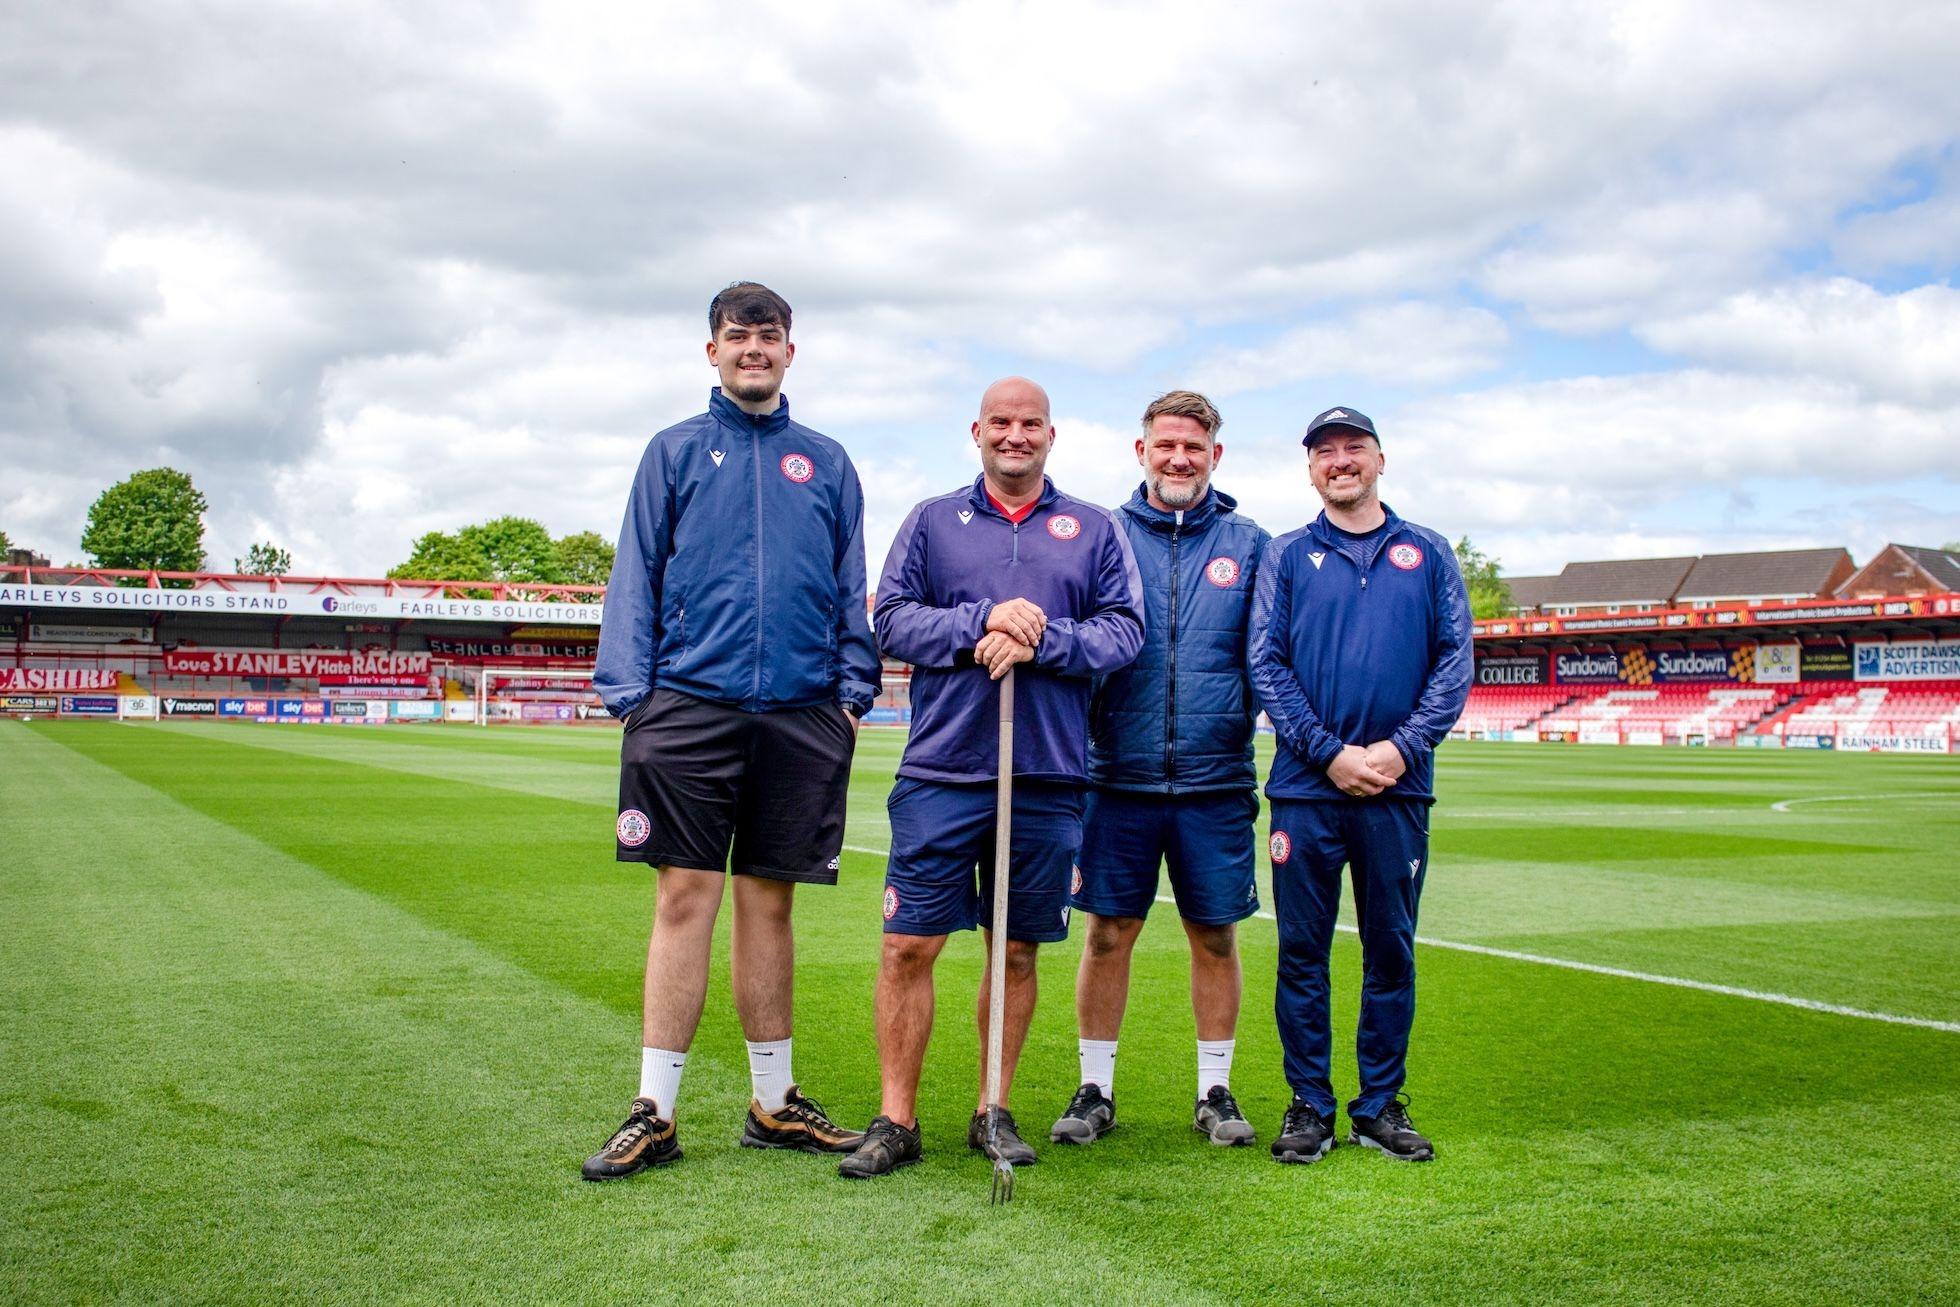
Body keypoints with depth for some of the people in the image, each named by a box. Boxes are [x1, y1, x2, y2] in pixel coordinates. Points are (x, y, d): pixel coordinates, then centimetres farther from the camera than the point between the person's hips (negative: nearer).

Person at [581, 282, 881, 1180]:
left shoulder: (826, 463, 15)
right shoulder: (674, 453, 11)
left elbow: (853, 590, 15)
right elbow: (636, 576, 7)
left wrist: (853, 692, 3)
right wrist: (627, 691, -3)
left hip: (800, 714, 2)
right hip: (690, 707, -2)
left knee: (769, 902, 8)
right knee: (685, 899, -3)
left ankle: (774, 1102, 18)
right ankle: (654, 1113, 4)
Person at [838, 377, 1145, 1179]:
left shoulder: (1094, 529, 13)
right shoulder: (931, 521, 13)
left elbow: (1124, 630, 2)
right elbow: (891, 619, 2)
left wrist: (1039, 640, -14)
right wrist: (981, 623, -13)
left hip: (1048, 779, 1)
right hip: (941, 774, -1)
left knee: (1017, 951, 8)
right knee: (908, 946, -3)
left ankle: (995, 1113, 21)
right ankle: (896, 1120, 7)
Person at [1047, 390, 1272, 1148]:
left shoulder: (1248, 545, 7)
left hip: (1217, 780, 1)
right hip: (1119, 775, 0)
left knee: (1215, 935, 8)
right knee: (1108, 933, 5)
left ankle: (1215, 1091, 22)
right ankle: (1095, 1089, 19)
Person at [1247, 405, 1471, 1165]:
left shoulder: (1427, 554, 10)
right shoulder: (1286, 557, 8)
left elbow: (1455, 663, 3)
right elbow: (1266, 665, 0)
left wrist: (1401, 746, -11)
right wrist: (1330, 753, -11)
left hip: (1399, 788, 1)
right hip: (1306, 788, -1)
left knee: (1391, 949, 7)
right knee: (1302, 950, 3)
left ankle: (1381, 1104, 18)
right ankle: (1309, 1105, 13)